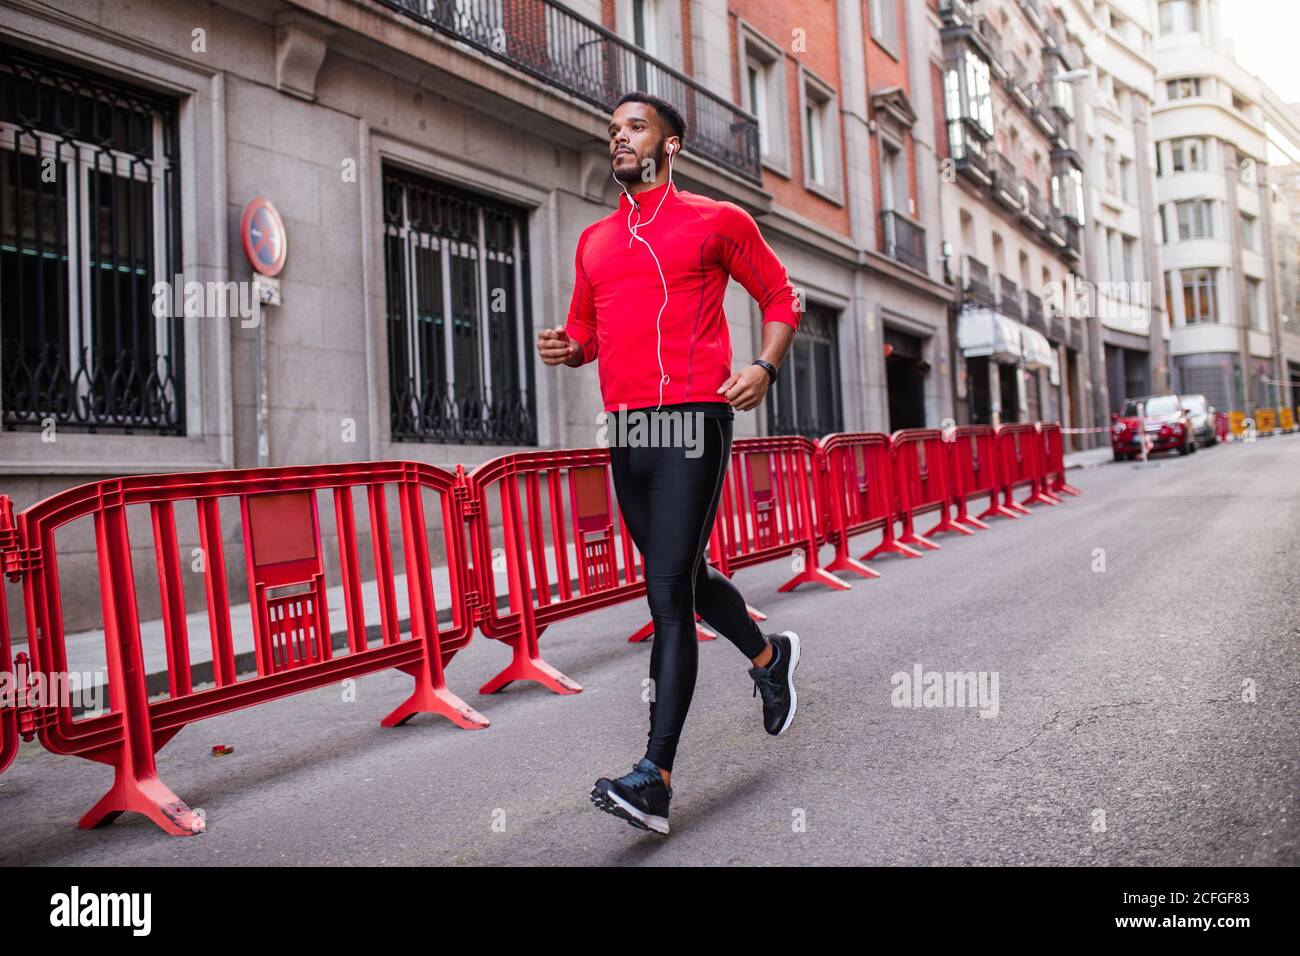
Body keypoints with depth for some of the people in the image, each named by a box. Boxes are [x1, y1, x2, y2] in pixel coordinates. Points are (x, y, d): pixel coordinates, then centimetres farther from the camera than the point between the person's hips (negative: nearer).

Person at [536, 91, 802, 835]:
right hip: (627, 430, 7)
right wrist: (569, 348, 2)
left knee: (668, 592, -13)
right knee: (683, 577, 18)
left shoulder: (716, 220, 4)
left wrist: (765, 367, -9)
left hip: (693, 420, -6)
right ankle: (768, 655, 46)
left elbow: (781, 297, 9)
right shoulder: (594, 242, 19)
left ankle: (656, 779, -11)